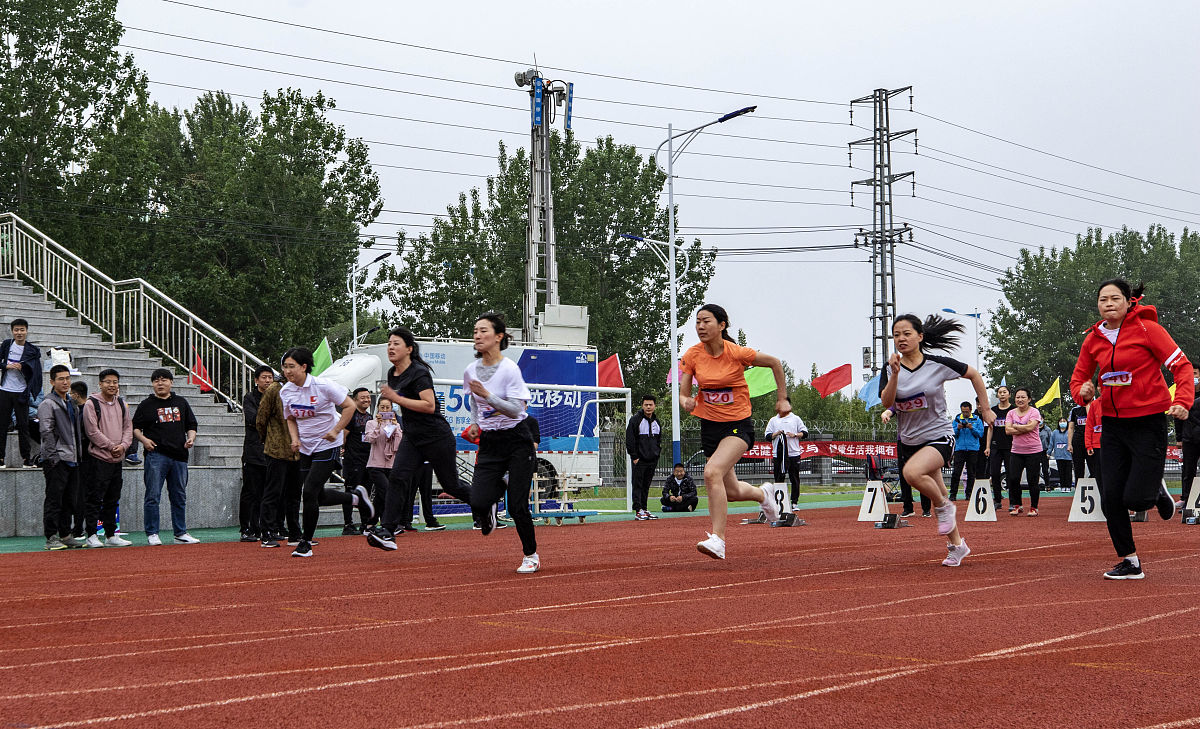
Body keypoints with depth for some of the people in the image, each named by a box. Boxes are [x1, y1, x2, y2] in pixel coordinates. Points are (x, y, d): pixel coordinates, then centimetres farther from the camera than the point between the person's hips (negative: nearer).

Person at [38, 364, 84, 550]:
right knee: (54, 500, -6)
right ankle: (51, 538, -3)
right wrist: (53, 456, -19)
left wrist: (79, 454, 16)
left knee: (69, 500, 11)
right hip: (57, 460, -8)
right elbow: (46, 432, -13)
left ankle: (65, 535, 18)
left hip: (73, 459, 8)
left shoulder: (72, 404, 20)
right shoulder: (48, 404, -6)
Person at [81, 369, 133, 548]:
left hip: (117, 459, 7)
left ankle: (111, 535, 19)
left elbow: (128, 427, 13)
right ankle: (92, 536, 0)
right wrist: (111, 446, -13)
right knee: (94, 499, -5)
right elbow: (92, 431, -12)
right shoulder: (92, 404, -6)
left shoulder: (121, 404, 13)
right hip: (98, 458, -7)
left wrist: (123, 445, -5)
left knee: (113, 499, 12)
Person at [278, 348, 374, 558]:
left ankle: (306, 542, -1)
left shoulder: (323, 386, -17)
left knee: (309, 492, -15)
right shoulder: (285, 392, 0)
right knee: (317, 496, 10)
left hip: (327, 446, -7)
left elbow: (350, 406, -11)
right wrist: (295, 438, -2)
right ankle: (357, 497, 36)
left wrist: (336, 431, -18)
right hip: (306, 449, 7)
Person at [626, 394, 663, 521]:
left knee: (646, 485, 9)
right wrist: (634, 457, -12)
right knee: (638, 485, -7)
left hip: (652, 460, 6)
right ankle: (638, 511, -9)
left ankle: (644, 509, 14)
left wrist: (657, 453, 12)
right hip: (640, 459, -6)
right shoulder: (635, 420, -5)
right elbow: (629, 439, -8)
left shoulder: (656, 422, 15)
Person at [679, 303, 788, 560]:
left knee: (712, 472, -30)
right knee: (732, 492, 16)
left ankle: (717, 539, -28)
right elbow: (683, 393, -3)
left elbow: (775, 363, 0)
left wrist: (782, 399, 3)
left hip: (738, 425, -5)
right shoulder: (692, 355, -5)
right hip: (710, 426, 5)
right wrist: (685, 401, -27)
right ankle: (763, 494, 51)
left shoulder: (736, 353, -15)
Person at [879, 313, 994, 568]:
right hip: (908, 440, 5)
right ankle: (957, 545, 31)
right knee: (938, 496, 13)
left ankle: (944, 506, -6)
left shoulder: (938, 365, -10)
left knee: (912, 472, -33)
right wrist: (895, 375, -28)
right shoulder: (891, 369, -3)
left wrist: (985, 409, 6)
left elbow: (973, 374, 4)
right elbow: (886, 403, -16)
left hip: (939, 436, -5)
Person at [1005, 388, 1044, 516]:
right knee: (1013, 478, -3)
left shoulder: (1034, 412, -3)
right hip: (1016, 451, 4)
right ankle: (1017, 505, 12)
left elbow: (1030, 427, -18)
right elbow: (1008, 430, -3)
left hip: (1033, 452, -4)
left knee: (1032, 480, -2)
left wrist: (1015, 426, -5)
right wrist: (1024, 428, -11)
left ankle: (1034, 508, 10)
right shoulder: (1011, 413, 9)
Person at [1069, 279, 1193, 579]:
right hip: (1113, 425, 5)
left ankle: (1156, 490, 26)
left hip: (1149, 423, -5)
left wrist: (1182, 402, -24)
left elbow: (1182, 365, -9)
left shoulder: (1147, 328, -9)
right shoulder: (1093, 339, 5)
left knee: (1135, 499, -11)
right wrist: (1082, 391, -10)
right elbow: (1078, 378, 15)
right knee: (1110, 499, -1)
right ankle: (1130, 563, 15)